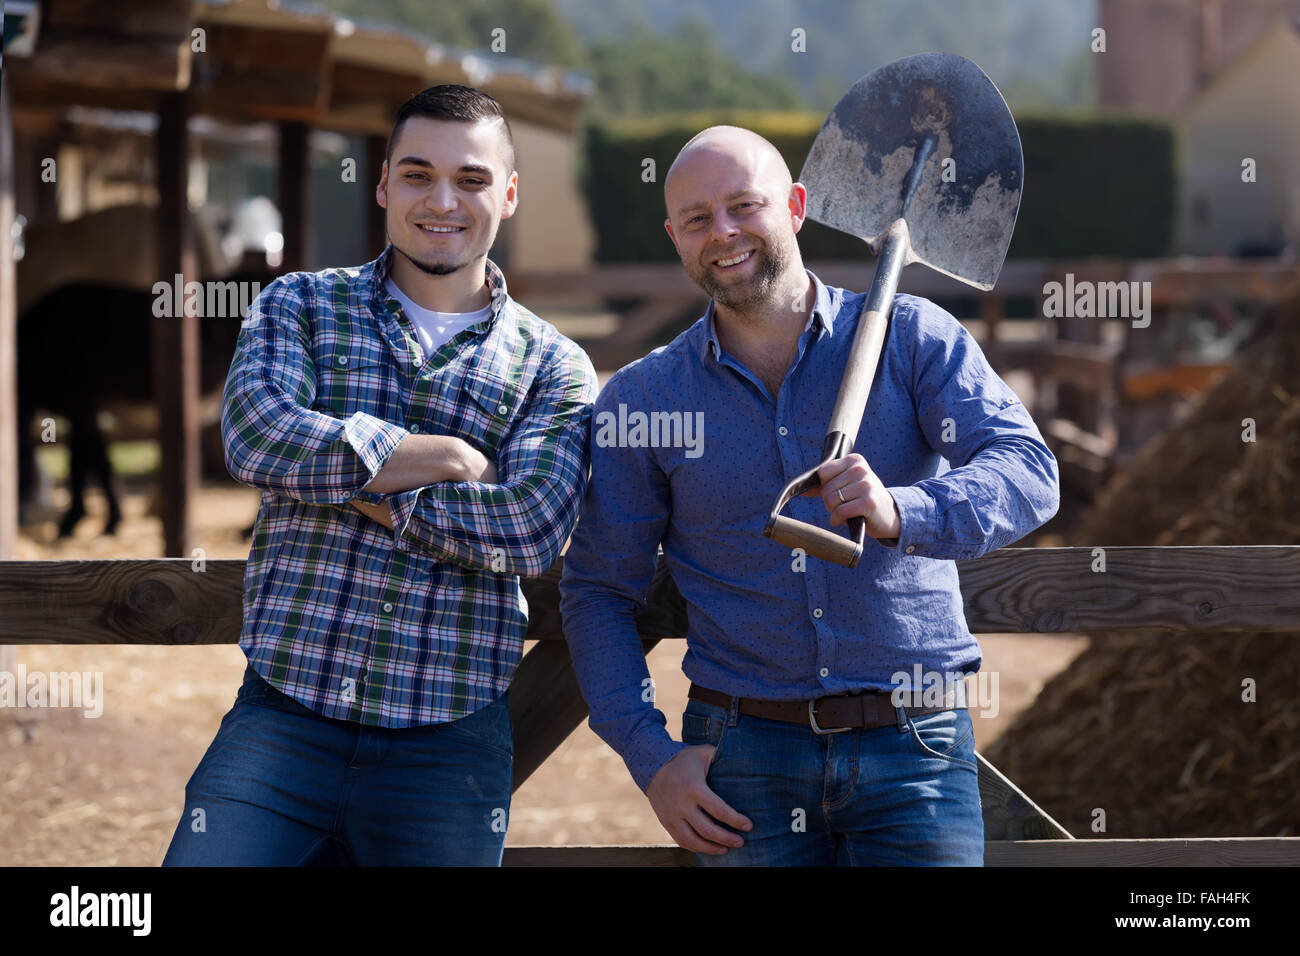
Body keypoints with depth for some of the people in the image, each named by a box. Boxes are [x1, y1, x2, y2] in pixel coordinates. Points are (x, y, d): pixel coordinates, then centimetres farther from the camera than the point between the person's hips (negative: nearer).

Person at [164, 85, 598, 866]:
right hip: (285, 710, 0)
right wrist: (444, 459, -10)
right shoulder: (301, 306, 10)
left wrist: (348, 480, -8)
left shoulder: (554, 368, 7)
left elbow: (530, 530, -9)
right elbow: (256, 435, -10)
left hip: (450, 735, 0)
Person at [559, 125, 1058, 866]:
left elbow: (1027, 473, -12)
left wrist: (901, 514, -32)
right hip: (745, 759, 1)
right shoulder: (641, 401, 5)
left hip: (913, 753, -1)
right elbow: (599, 591, 10)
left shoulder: (912, 339, 1)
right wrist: (649, 755, -3)